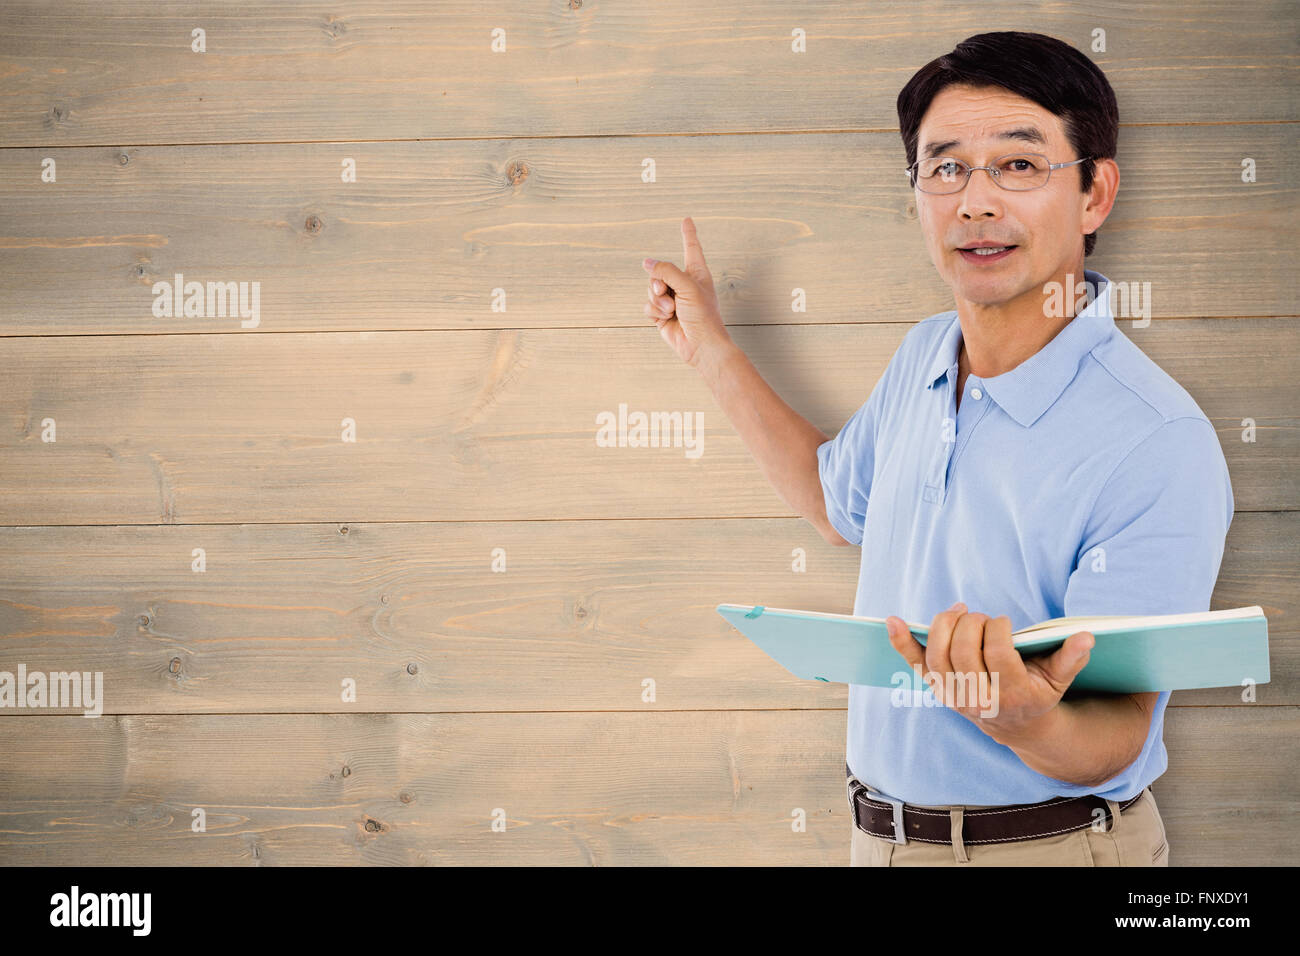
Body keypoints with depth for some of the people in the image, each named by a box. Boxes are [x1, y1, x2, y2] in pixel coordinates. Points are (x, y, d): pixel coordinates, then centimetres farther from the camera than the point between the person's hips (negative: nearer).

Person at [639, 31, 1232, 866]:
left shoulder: (1159, 448, -24)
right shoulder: (923, 357, 0)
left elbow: (1113, 743, -23)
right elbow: (841, 501, 19)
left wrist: (1025, 720, -45)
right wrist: (711, 350, 15)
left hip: (1047, 843, -7)